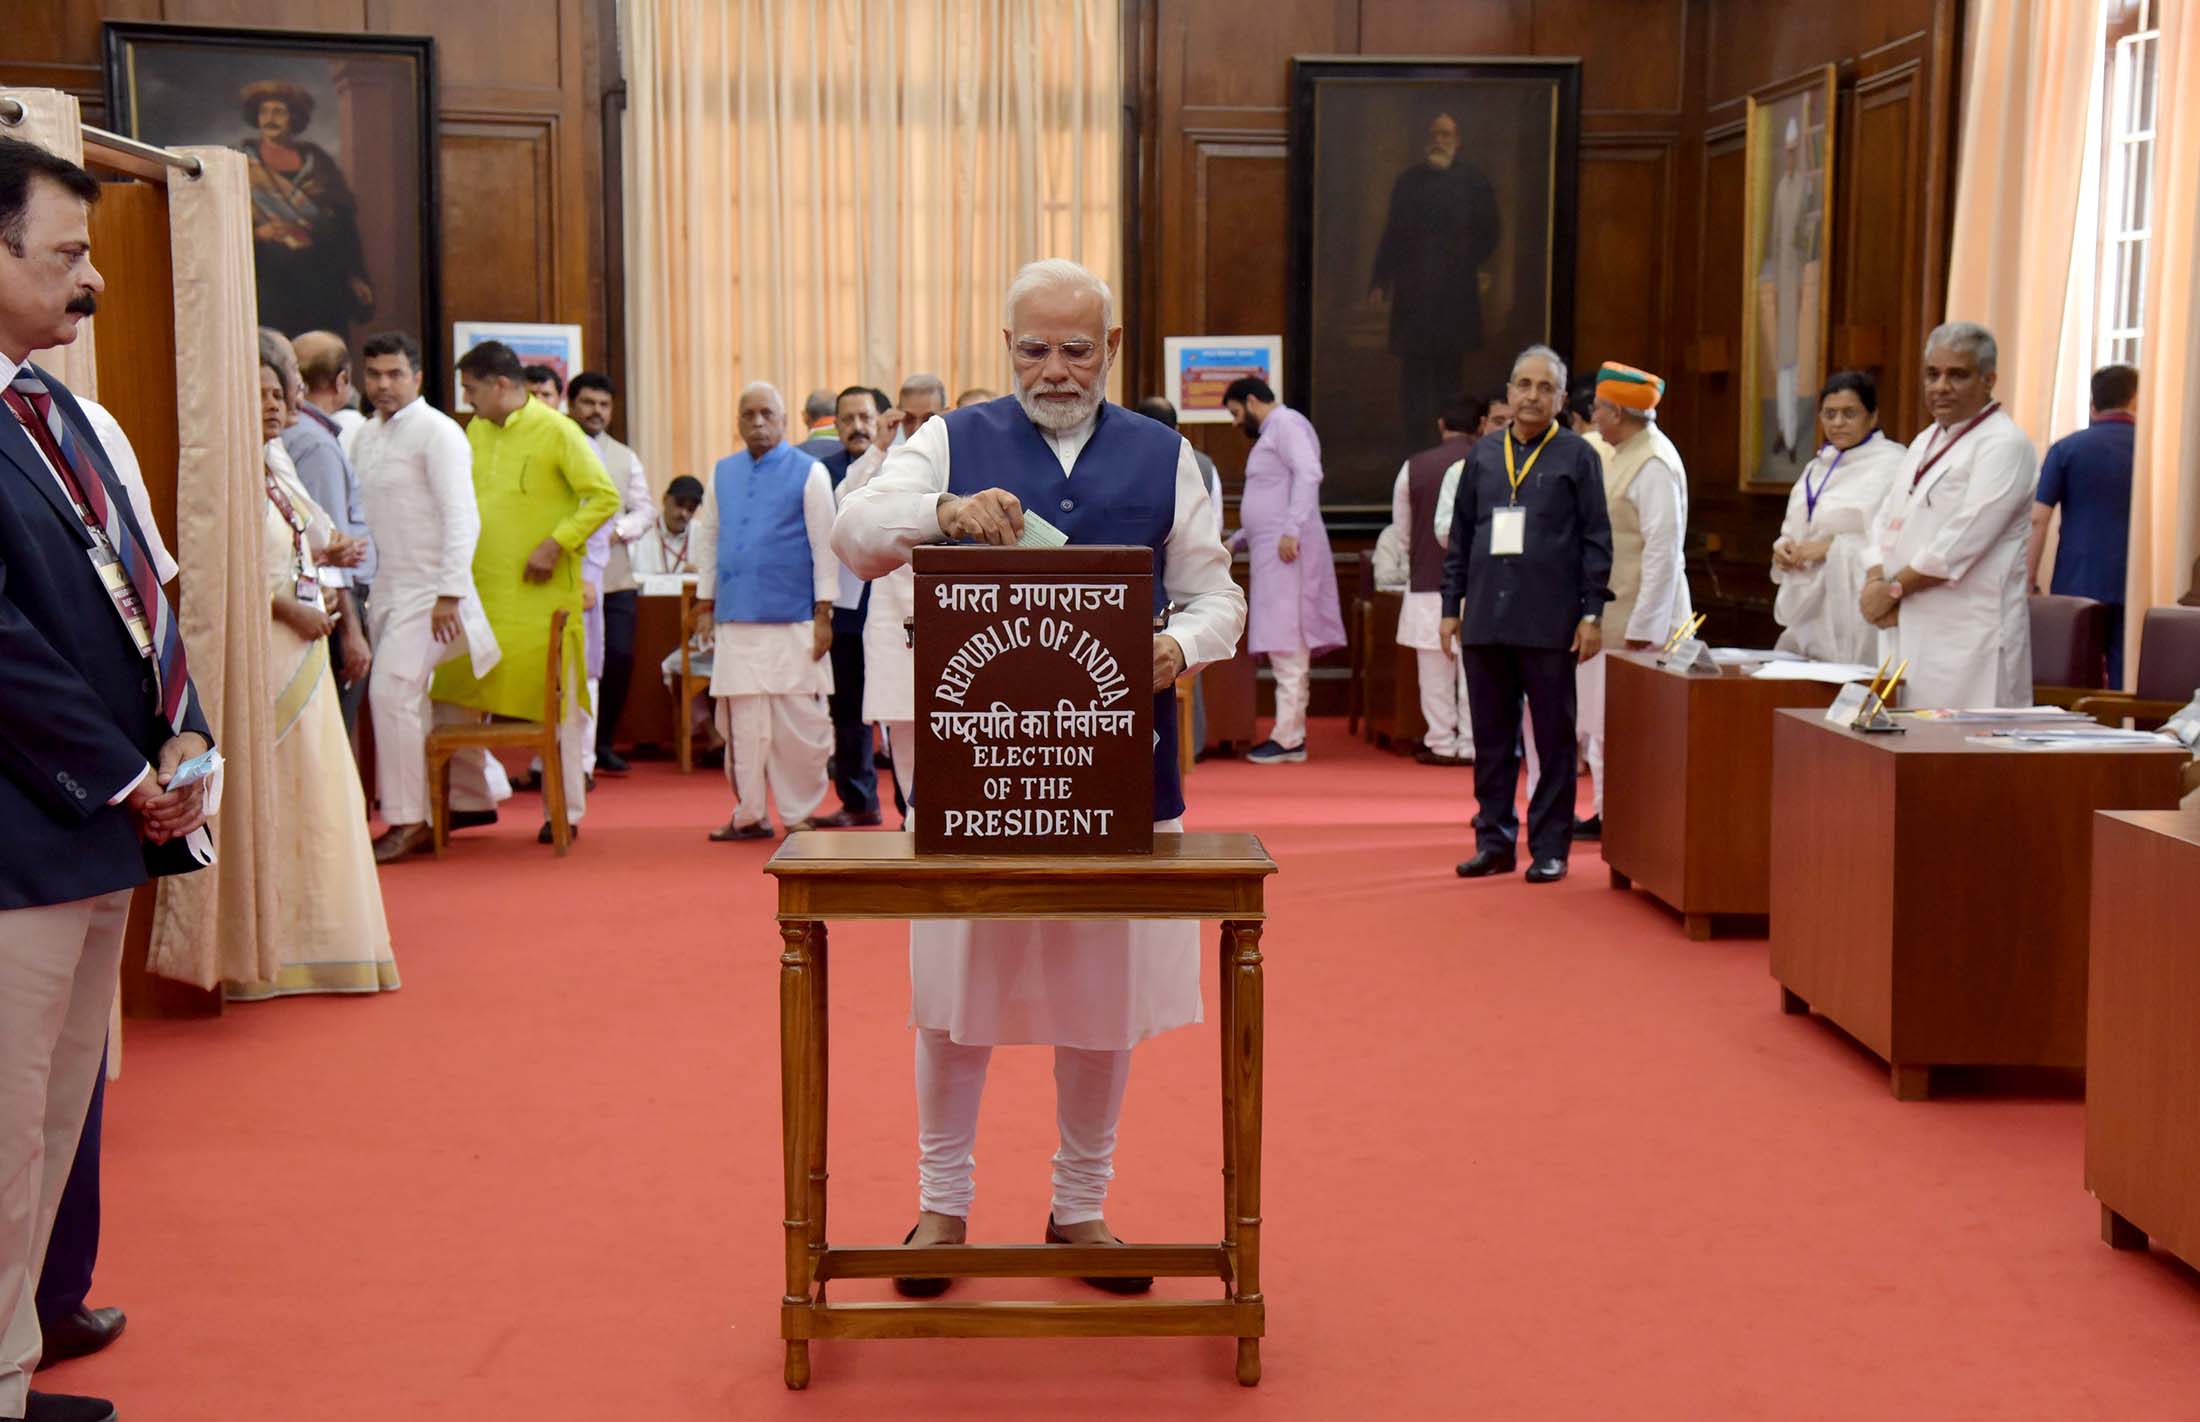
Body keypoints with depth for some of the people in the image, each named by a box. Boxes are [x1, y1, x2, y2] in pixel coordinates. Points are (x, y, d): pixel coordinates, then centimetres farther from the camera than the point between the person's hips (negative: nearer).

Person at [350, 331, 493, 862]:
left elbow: (461, 517, -16)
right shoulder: (364, 437, 14)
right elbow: (361, 516, 19)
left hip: (427, 589, -8)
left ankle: (410, 822, -6)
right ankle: (473, 796, 23)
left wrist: (450, 594, -22)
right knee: (403, 696, 10)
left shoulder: (437, 433, -10)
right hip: (386, 589, 8)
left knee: (394, 692, -14)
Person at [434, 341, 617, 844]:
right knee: (453, 694, 4)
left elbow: (604, 496, -10)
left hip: (541, 595, -6)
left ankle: (564, 812, 11)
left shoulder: (556, 431, -7)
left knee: (556, 703, 0)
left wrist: (555, 545, -16)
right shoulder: (475, 433, 12)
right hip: (480, 590, 6)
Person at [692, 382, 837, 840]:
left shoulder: (809, 472, 1)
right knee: (741, 721, 5)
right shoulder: (723, 473, 13)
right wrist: (705, 605, 13)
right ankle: (750, 814, 15)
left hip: (792, 622, -4)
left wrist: (824, 614, -6)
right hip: (736, 621, 4)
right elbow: (708, 539, 18)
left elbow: (825, 545, -2)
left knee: (798, 723, -3)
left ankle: (799, 814, 9)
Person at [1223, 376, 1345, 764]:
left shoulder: (1286, 423, -4)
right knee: (1286, 646, 8)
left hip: (1287, 549, -10)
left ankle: (1287, 738, -12)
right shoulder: (1269, 434, 26)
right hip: (1271, 551, 10)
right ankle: (1292, 732, 10)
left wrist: (1292, 530, -26)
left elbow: (1308, 473, -20)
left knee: (1287, 643, -11)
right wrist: (1235, 542, 27)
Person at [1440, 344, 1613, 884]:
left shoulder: (1577, 456, 2)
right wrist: (1451, 607, 9)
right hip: (1486, 618, 3)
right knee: (1491, 738, 8)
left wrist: (1592, 613, -6)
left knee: (1554, 738, 3)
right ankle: (1494, 840, 16)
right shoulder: (1484, 455, 12)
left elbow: (1596, 540, 0)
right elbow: (1459, 537, 14)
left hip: (1549, 622, -3)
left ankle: (1550, 847, 9)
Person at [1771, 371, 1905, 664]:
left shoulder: (1891, 464, -8)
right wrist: (1784, 547, 4)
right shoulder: (1819, 465, 18)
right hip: (1808, 609, 7)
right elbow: (1795, 529, 26)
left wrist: (1834, 548, -17)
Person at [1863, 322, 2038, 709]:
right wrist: (1876, 582, -3)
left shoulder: (2004, 445, -8)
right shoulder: (1926, 441, 19)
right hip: (1905, 629, 8)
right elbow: (1886, 521, 16)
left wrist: (1893, 589, -9)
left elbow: (1961, 542, -16)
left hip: (1966, 637, -8)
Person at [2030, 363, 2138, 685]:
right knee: (2124, 680, 3)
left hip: (2077, 583, 0)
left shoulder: (2066, 449, 0)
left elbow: (2038, 519, -5)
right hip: (2133, 584, 1)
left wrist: (2029, 577, 1)